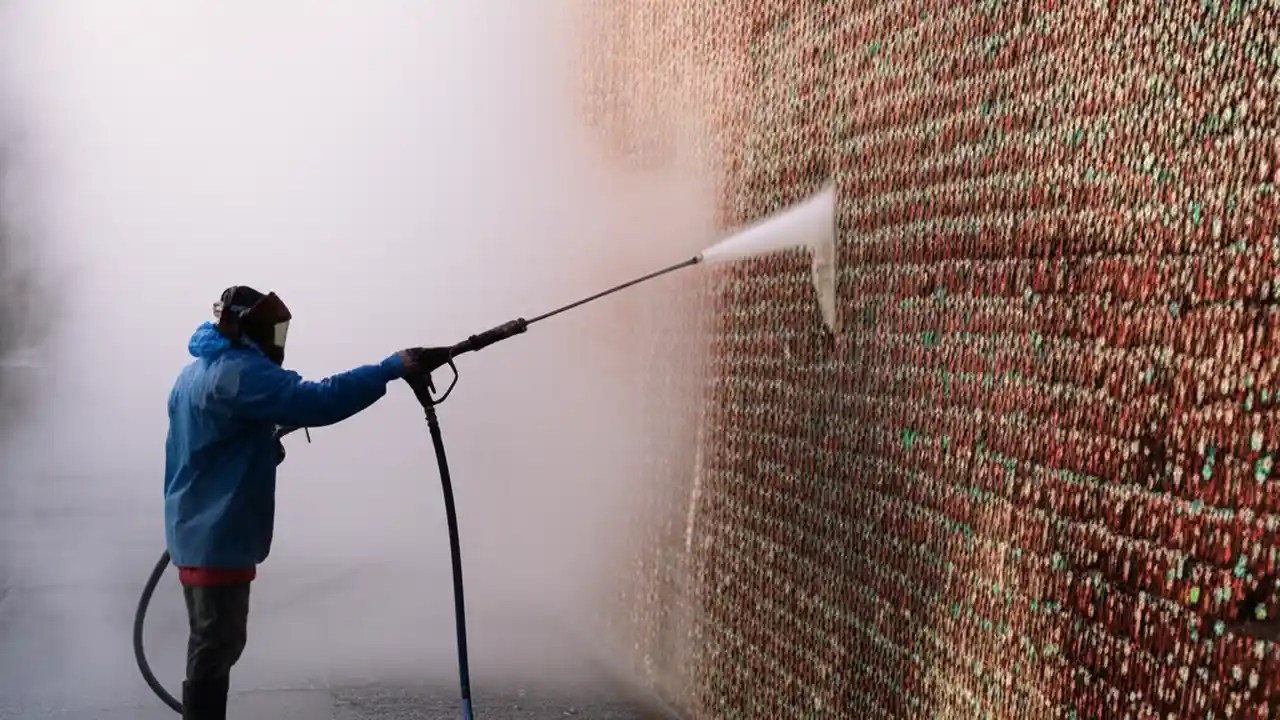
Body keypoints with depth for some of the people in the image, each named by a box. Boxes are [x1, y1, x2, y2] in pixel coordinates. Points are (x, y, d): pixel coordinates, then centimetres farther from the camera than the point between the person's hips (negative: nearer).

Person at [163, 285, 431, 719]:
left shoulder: (196, 373, 16)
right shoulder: (239, 373, -17)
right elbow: (318, 402, -27)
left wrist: (263, 448, 10)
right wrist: (392, 369, -24)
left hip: (200, 533, 10)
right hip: (218, 538, -10)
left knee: (213, 644, 16)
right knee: (216, 647, -5)